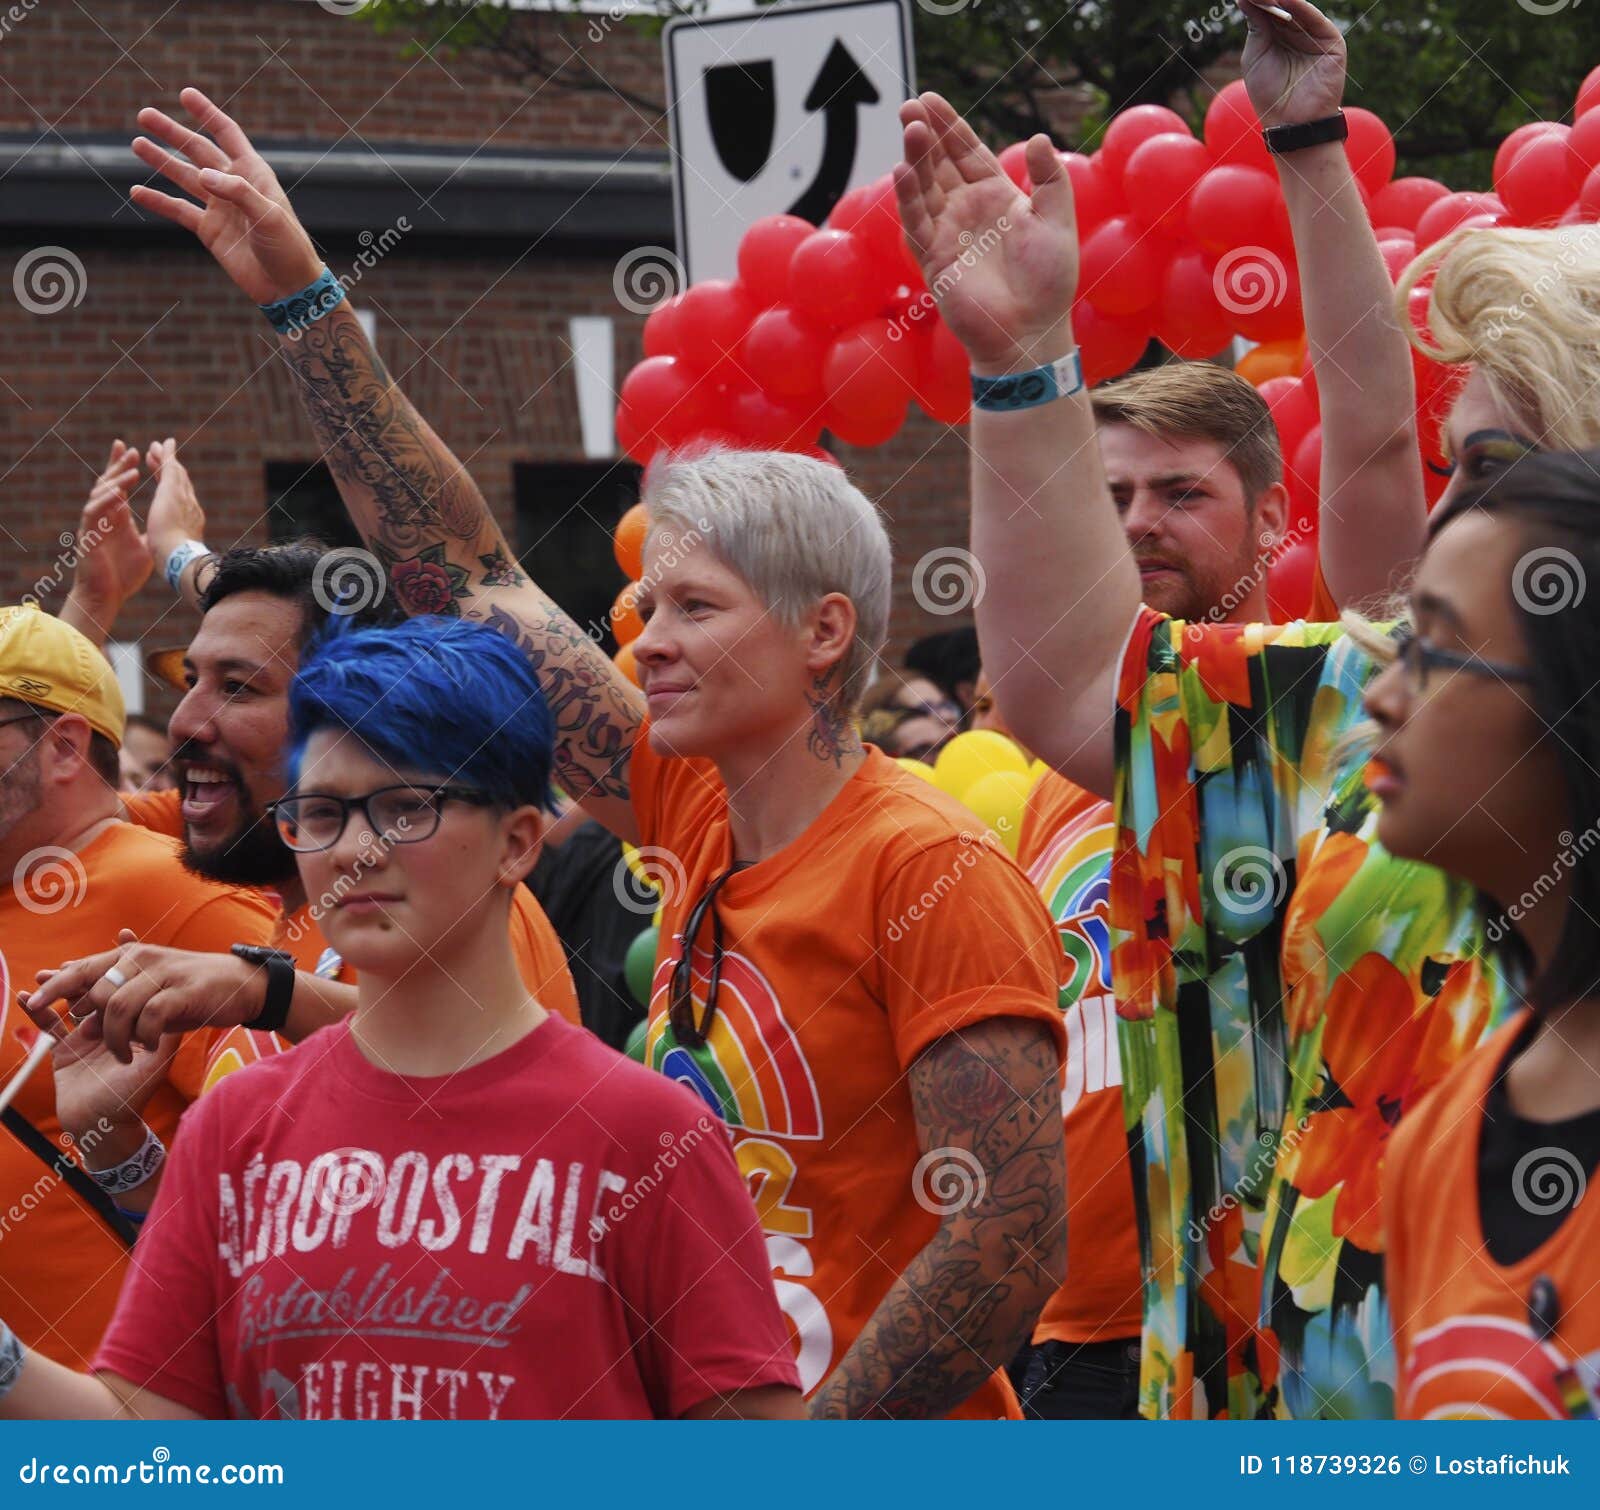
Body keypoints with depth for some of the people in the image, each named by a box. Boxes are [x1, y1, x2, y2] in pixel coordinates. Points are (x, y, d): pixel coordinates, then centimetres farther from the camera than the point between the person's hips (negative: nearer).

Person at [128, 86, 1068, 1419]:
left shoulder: (927, 871, -17)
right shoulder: (695, 820, 5)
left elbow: (1013, 1239, -22)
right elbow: (474, 581, 10)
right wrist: (299, 296, 10)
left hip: (898, 1458, -7)